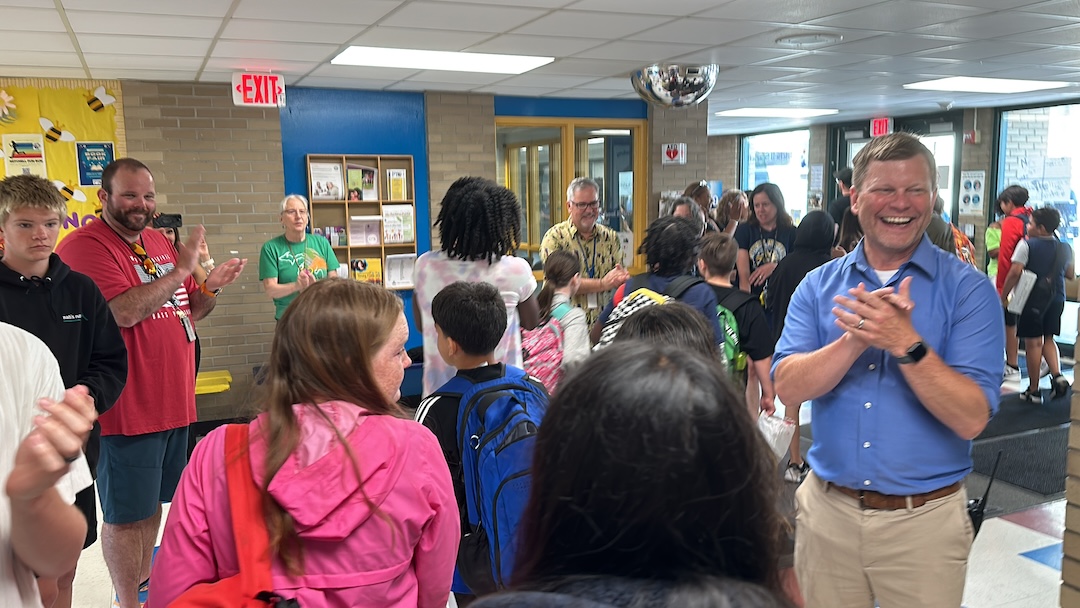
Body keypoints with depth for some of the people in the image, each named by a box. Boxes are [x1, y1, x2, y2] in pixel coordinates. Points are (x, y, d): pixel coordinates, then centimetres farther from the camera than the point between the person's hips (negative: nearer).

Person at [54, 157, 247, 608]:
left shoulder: (159, 241, 13)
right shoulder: (86, 246, -13)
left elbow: (190, 310, 19)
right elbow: (123, 312, -26)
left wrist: (212, 286, -1)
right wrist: (181, 269, -20)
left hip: (173, 399, 8)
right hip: (127, 408, -8)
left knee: (153, 503, 21)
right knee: (126, 515, 6)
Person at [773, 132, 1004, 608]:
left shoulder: (967, 290, -7)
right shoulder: (819, 286, 1)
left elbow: (971, 419, -16)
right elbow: (788, 388, -11)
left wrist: (906, 344, -28)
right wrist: (855, 339, -25)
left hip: (924, 519, -2)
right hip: (828, 510, 3)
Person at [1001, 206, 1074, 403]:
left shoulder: (1027, 245, -11)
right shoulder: (1064, 248, 6)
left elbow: (1015, 272, -18)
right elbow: (1071, 275, 14)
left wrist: (1003, 296, -9)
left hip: (1033, 299, -5)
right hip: (1056, 298, 5)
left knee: (1033, 343, 2)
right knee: (1048, 339, 20)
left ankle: (1033, 390, 7)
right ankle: (1057, 375, -1)